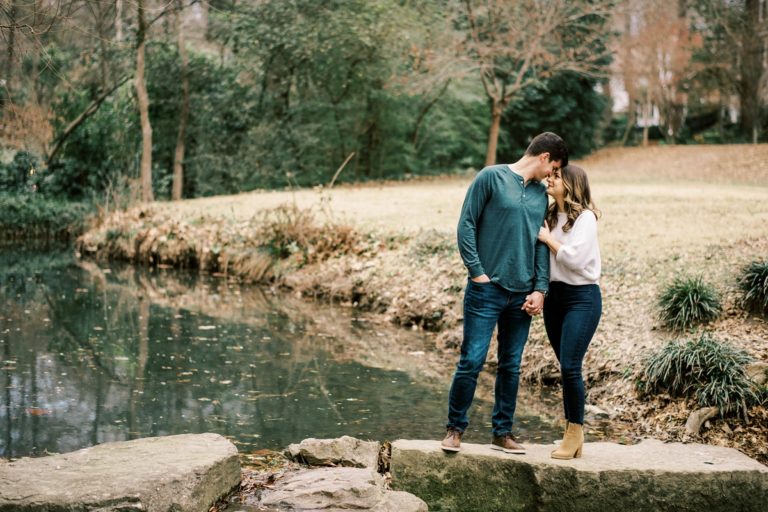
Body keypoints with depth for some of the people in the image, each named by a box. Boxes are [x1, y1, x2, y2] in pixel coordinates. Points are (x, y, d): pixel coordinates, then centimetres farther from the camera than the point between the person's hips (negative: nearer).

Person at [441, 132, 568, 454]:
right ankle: (455, 428, 10)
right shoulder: (492, 177, -3)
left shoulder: (541, 193, 13)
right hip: (487, 289, -5)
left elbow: (542, 245, 12)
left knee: (511, 366, 9)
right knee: (472, 361, -4)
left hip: (522, 295, 5)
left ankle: (502, 433, 20)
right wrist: (476, 271, -10)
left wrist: (540, 289, 2)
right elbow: (466, 225, -5)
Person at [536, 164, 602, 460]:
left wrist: (547, 238, -8)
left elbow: (573, 258, -19)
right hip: (554, 296, 7)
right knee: (565, 367, 8)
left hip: (582, 297, -7)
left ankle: (576, 432, -1)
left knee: (570, 366, -12)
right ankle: (571, 434, 13)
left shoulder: (585, 217, -9)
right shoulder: (551, 216, 13)